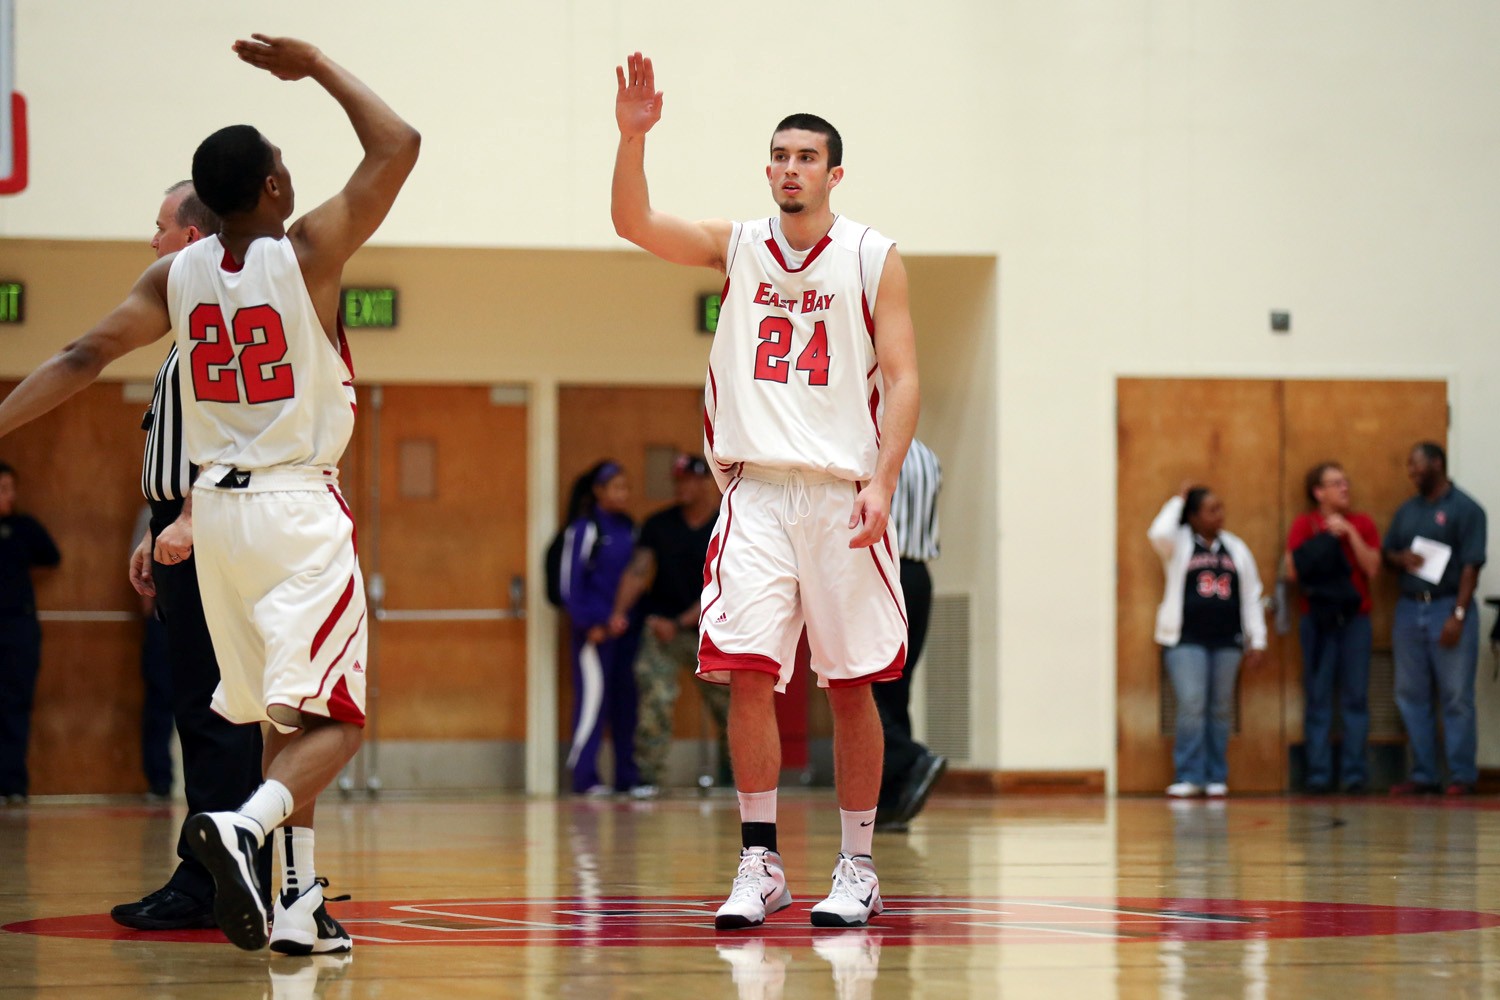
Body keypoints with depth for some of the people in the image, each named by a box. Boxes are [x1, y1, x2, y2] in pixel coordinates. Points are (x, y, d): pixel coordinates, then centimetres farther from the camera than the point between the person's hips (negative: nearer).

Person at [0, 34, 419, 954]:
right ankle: (246, 825, -35)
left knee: (284, 716, 18)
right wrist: (319, 69, 4)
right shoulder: (307, 253, -10)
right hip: (301, 509, -6)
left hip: (218, 508, 6)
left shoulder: (176, 276, 3)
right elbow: (398, 145, -6)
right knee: (332, 721, -8)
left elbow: (85, 357, -5)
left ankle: (301, 897, 14)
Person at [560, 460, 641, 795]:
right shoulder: (584, 529, -5)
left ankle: (628, 776, 10)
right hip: (595, 629, -6)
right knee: (593, 698, -8)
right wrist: (587, 624, -12)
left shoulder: (629, 528, 14)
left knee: (628, 699, 5)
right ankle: (584, 777, -4)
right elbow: (570, 582, -7)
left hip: (627, 627, 6)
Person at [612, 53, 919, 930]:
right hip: (757, 490, 2)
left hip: (842, 493, -2)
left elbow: (903, 379, -3)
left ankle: (858, 868, 11)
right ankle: (761, 866, -1)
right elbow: (634, 223, -3)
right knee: (747, 675, -7)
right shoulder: (738, 247, 9)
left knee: (852, 685, 3)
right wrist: (634, 136, -19)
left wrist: (883, 483, -14)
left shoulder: (872, 258, 2)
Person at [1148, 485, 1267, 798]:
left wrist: (1257, 640, 9)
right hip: (1187, 640, -3)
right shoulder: (1180, 544, 3)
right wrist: (1177, 501, -7)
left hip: (1226, 642, 3)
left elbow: (1251, 596, 14)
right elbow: (1159, 533, -21)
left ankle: (1216, 778, 9)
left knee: (1221, 710, 4)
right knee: (1191, 706, -13)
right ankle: (1188, 777, -9)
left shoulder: (1236, 548, 13)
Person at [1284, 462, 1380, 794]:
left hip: (1355, 618, 1)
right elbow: (1291, 571, -6)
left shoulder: (1362, 524, 9)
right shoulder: (1304, 524, 4)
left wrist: (1350, 533, -9)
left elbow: (1372, 568, -2)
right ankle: (1318, 773, -1)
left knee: (1355, 698, -1)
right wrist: (1324, 538, -12)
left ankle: (1353, 774, 2)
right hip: (1317, 617, -1)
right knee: (1318, 697, -3)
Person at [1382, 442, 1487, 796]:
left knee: (1456, 697, -4)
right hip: (1409, 608, 6)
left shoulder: (1465, 509, -4)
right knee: (1412, 696, 5)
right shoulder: (1406, 511, 16)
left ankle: (1462, 776, -1)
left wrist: (1458, 615, -17)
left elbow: (1471, 566, -9)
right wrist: (1400, 559, -5)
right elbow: (1386, 554, 20)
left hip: (1448, 608, -6)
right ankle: (1423, 774, 11)